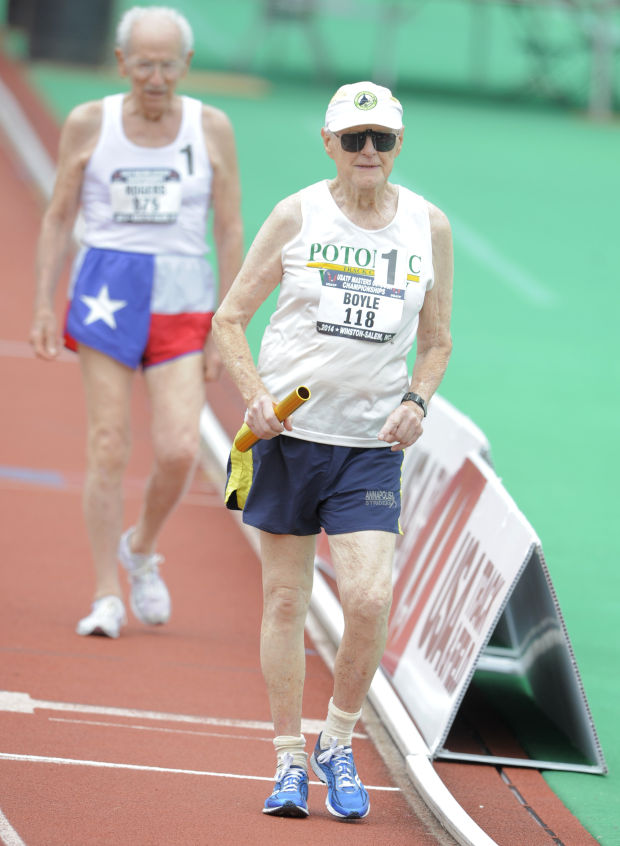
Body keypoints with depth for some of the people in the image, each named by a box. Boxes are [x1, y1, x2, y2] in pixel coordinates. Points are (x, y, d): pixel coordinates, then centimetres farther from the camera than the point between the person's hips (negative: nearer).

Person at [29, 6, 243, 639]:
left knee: (178, 451, -11)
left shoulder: (211, 128, 2)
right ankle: (107, 597, 3)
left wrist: (225, 330, 1)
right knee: (108, 449, -5)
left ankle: (141, 549, 18)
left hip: (181, 302, 0)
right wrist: (43, 307, 0)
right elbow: (58, 219, 7)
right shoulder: (89, 124, 1)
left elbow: (230, 232, 5)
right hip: (105, 294, 0)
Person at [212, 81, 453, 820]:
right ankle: (289, 761, 14)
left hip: (372, 444, 1)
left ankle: (337, 745, 10)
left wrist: (417, 400, -3)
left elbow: (436, 339, 16)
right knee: (285, 600, 2)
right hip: (288, 431, -1)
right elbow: (229, 319, 3)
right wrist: (256, 394, -12)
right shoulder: (297, 216, -2)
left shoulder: (429, 226, 4)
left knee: (370, 600, -12)